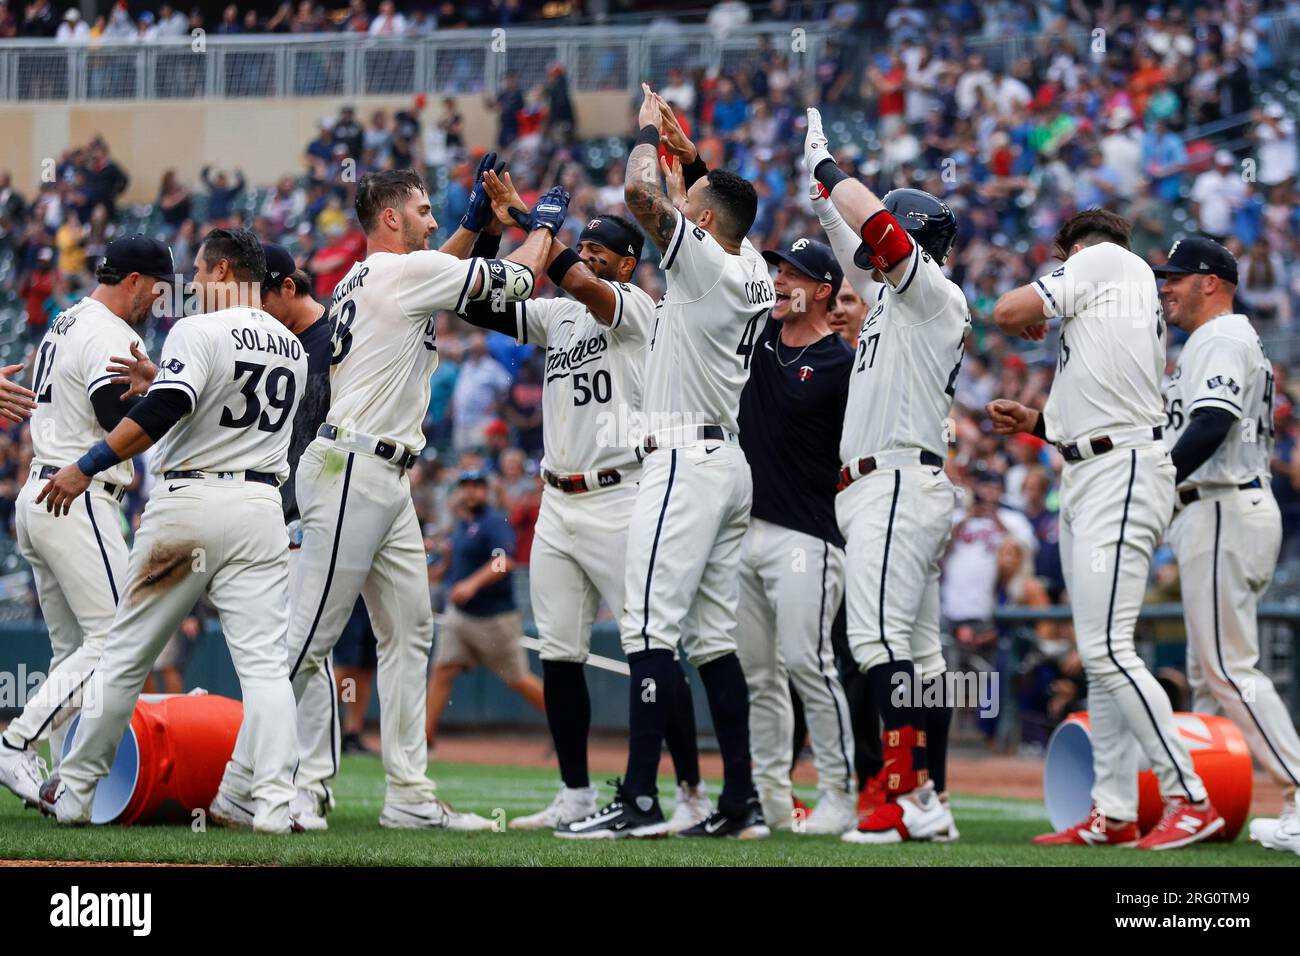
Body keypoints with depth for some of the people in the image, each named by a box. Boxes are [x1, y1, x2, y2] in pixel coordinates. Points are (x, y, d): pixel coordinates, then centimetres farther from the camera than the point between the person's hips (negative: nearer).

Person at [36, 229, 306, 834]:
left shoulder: (198, 332, -8)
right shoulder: (292, 348, 14)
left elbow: (162, 412, -21)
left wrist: (86, 467, -19)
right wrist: (158, 378, 24)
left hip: (190, 501, -5)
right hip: (261, 507, 5)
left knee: (125, 654, 5)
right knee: (264, 662, 0)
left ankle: (75, 789, 12)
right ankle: (274, 802, -12)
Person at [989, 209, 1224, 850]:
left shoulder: (1102, 260, 0)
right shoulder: (1144, 303, 25)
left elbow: (1008, 311, -7)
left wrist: (1034, 318, 14)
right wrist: (1036, 422, 23)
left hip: (1120, 478, -10)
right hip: (1083, 483, 10)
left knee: (1107, 648, -16)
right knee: (1099, 654, 9)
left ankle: (1190, 801, -17)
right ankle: (1113, 814, 10)